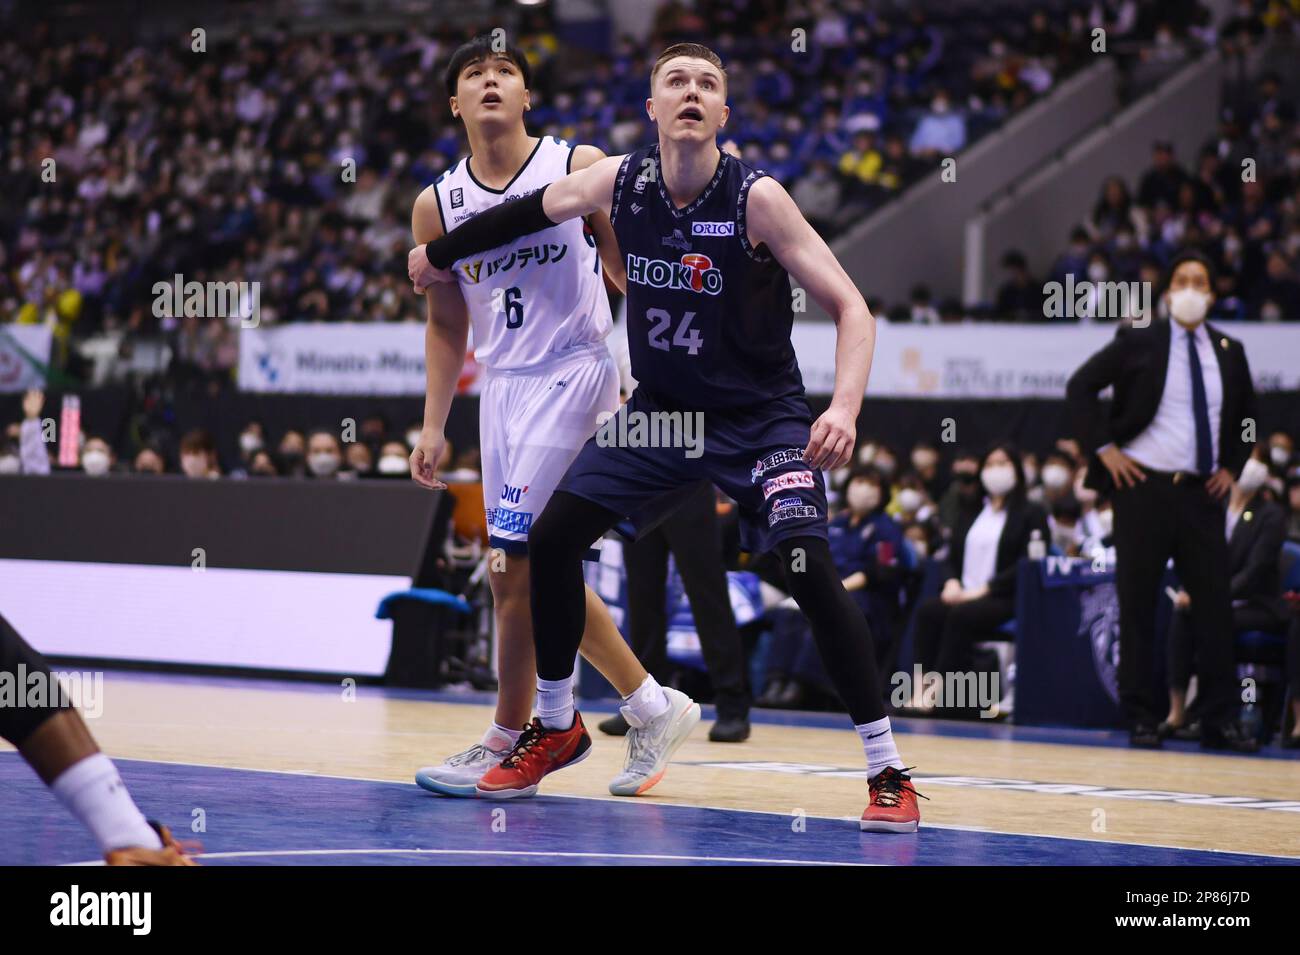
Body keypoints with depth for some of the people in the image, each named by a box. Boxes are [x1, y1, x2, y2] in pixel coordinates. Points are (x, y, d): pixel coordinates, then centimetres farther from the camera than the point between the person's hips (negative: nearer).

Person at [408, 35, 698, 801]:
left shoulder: (579, 168, -5)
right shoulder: (437, 206, 7)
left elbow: (632, 273, -1)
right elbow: (446, 323, 15)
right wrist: (434, 427, 10)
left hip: (571, 376, -6)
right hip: (502, 387, 6)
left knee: (516, 562, -12)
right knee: (543, 568, 8)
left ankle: (511, 742, -3)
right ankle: (655, 709, 21)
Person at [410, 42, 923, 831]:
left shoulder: (756, 198, -21)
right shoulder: (619, 182, -8)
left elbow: (850, 307, -21)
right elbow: (536, 210, 13)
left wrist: (845, 409, -37)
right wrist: (440, 254, 25)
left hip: (760, 418, -5)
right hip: (661, 407, 5)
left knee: (810, 567, -22)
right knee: (552, 537, -1)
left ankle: (889, 772, -13)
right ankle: (558, 727, 21)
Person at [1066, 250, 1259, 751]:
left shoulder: (1229, 352, 10)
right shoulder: (1139, 342, 0)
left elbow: (1247, 413, 25)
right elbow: (1080, 388, 1)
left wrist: (1232, 466, 12)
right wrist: (1104, 448, -7)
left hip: (1202, 492, 3)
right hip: (1144, 487, -3)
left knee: (1214, 603, -1)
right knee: (1137, 605, 1)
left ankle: (1220, 721, 3)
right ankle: (1141, 718, 7)